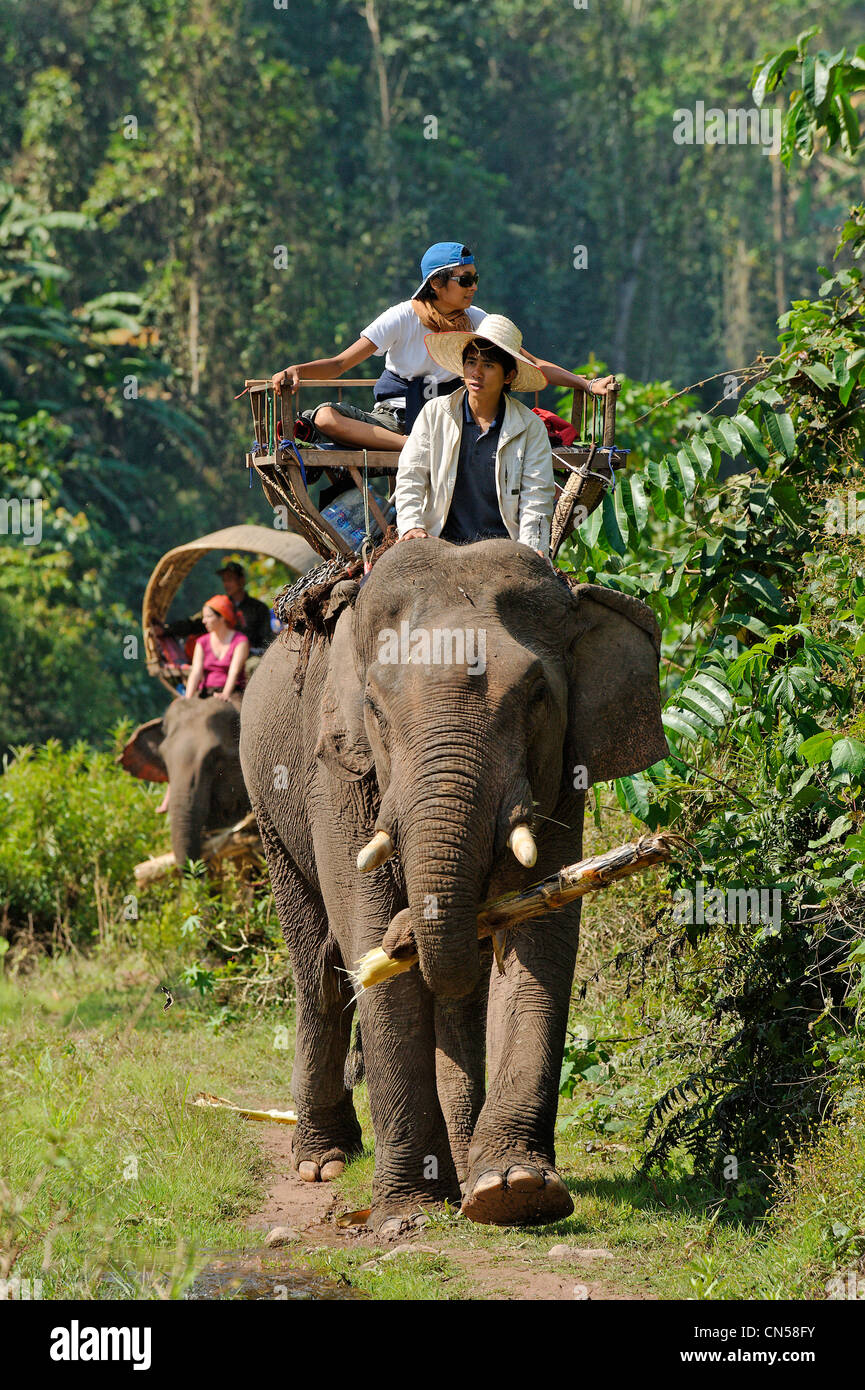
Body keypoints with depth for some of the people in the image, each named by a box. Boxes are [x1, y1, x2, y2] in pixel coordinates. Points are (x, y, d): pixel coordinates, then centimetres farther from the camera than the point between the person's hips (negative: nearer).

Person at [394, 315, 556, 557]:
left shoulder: (531, 426, 7)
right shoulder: (434, 414, 9)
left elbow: (537, 494, 2)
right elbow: (410, 478, 6)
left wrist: (531, 549, -14)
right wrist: (412, 526, -13)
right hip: (442, 543, 0)